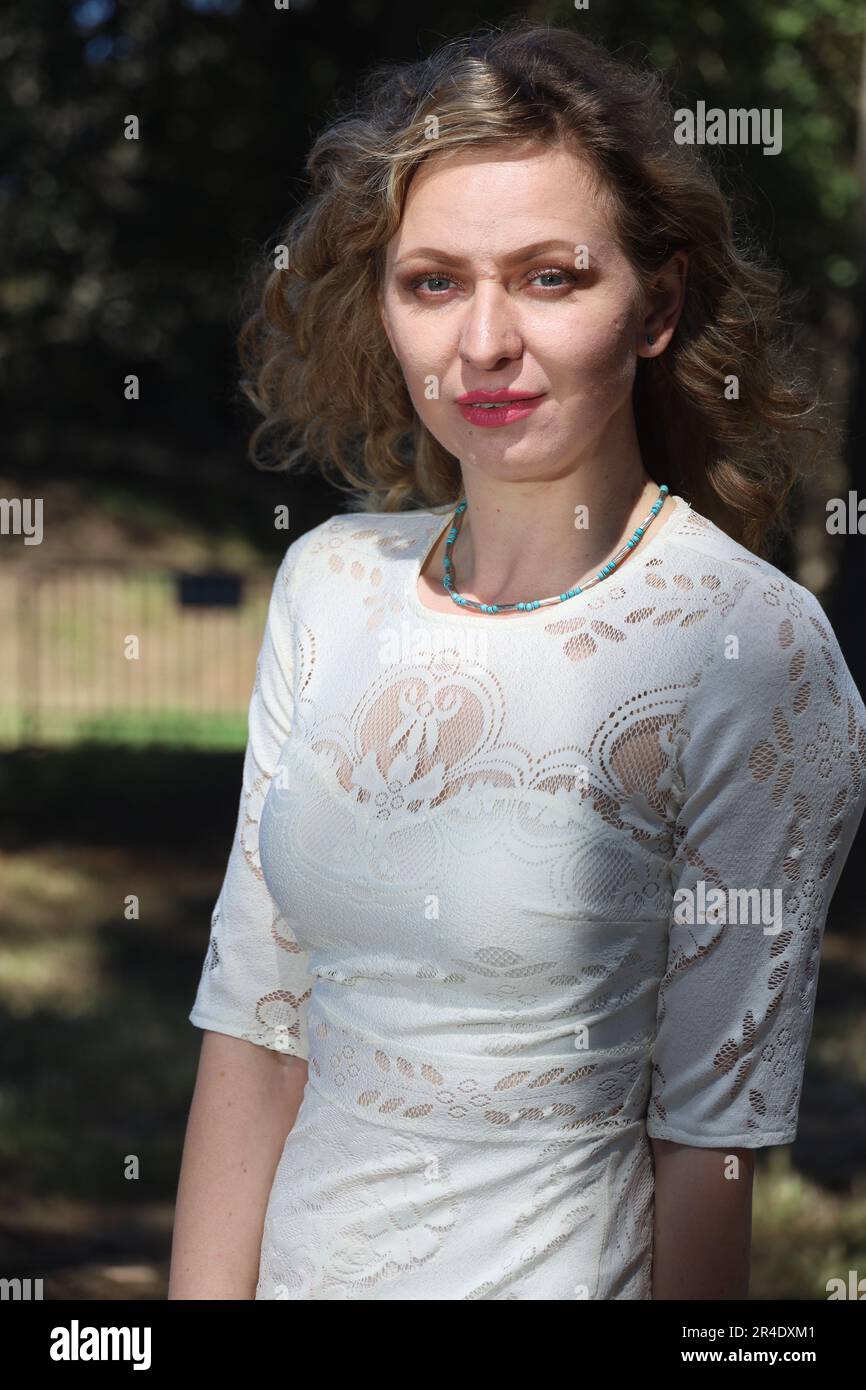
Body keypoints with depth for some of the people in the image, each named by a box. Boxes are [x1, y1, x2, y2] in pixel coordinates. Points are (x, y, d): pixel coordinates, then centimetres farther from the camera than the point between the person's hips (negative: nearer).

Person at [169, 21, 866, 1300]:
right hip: (298, 1260, 5)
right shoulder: (329, 583, 0)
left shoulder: (751, 652, -16)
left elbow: (714, 1142, -15)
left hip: (556, 1269, -4)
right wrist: (203, 1294, -5)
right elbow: (255, 1023, 0)